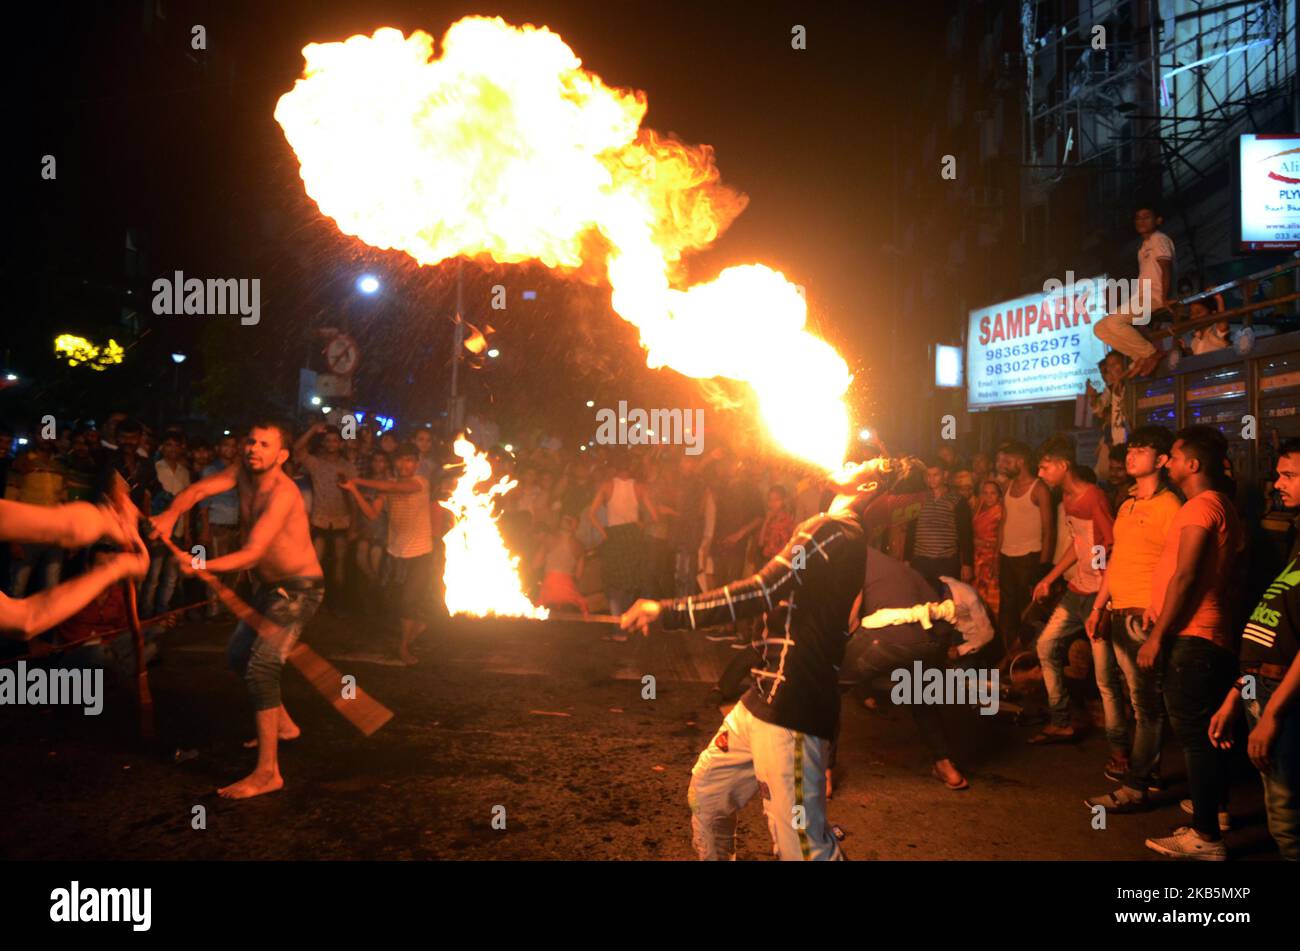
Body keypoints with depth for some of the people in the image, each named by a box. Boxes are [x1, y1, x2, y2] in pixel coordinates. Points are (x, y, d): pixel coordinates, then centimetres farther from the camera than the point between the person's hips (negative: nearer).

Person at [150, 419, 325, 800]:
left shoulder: (282, 493, -27)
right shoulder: (243, 474, -2)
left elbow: (251, 554, -33)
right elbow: (197, 490, -11)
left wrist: (202, 566, -46)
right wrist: (171, 515, -31)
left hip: (300, 588, -10)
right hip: (271, 587, 10)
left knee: (261, 665, -22)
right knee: (238, 654, 21)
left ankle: (267, 772, -20)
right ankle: (283, 724, 42)